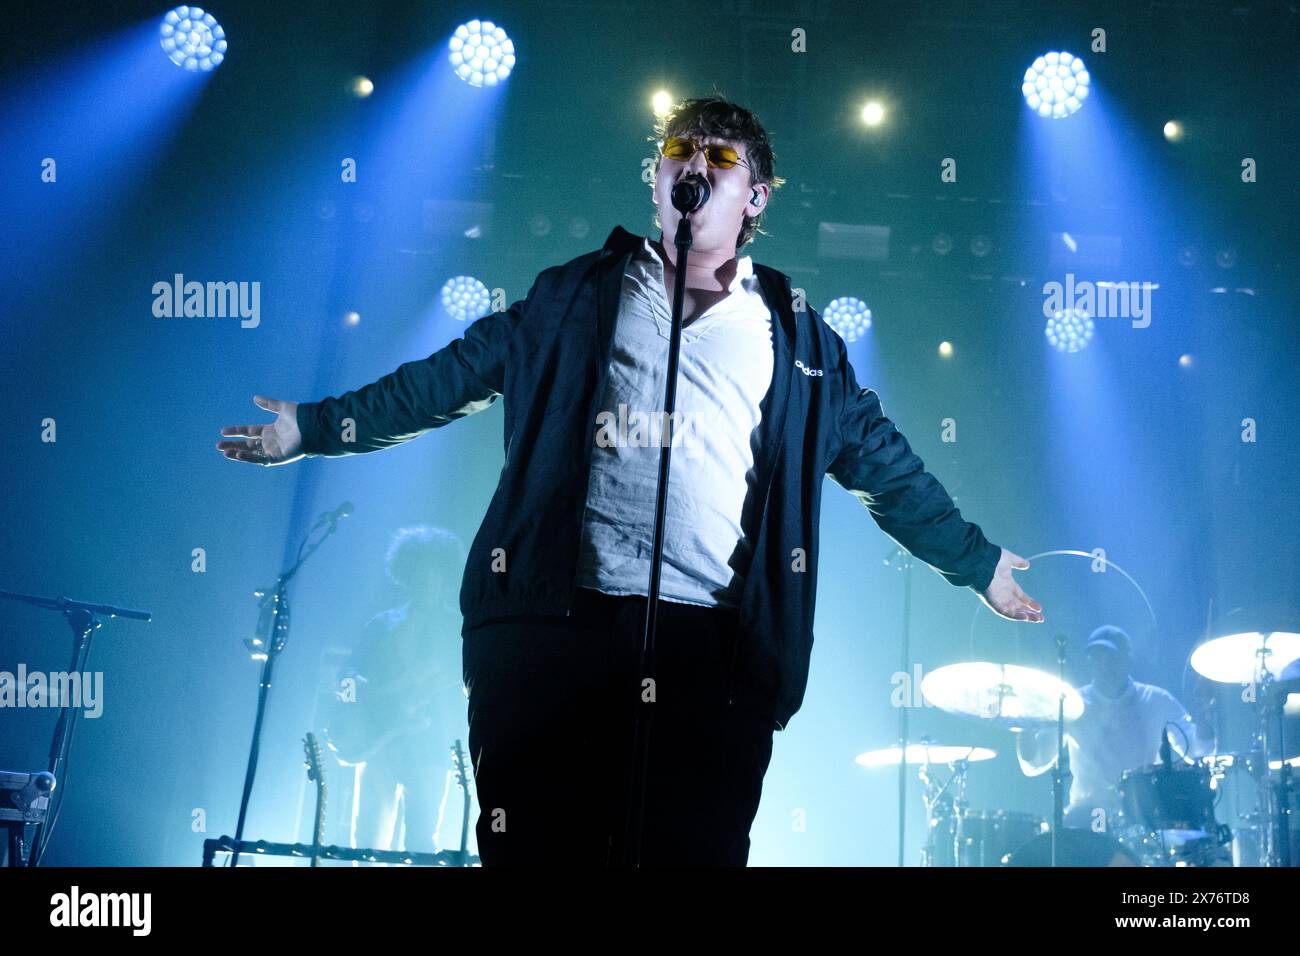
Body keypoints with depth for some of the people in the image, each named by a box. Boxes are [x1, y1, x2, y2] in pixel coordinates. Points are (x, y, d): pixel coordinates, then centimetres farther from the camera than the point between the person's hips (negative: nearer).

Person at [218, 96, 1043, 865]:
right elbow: (453, 377, 16)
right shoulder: (579, 297, 17)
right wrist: (316, 425, 13)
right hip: (552, 626, 0)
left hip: (714, 648, 0)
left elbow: (882, 459, 22)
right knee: (538, 846, 0)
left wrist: (975, 562, 23)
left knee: (695, 849, -3)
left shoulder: (795, 335, 17)